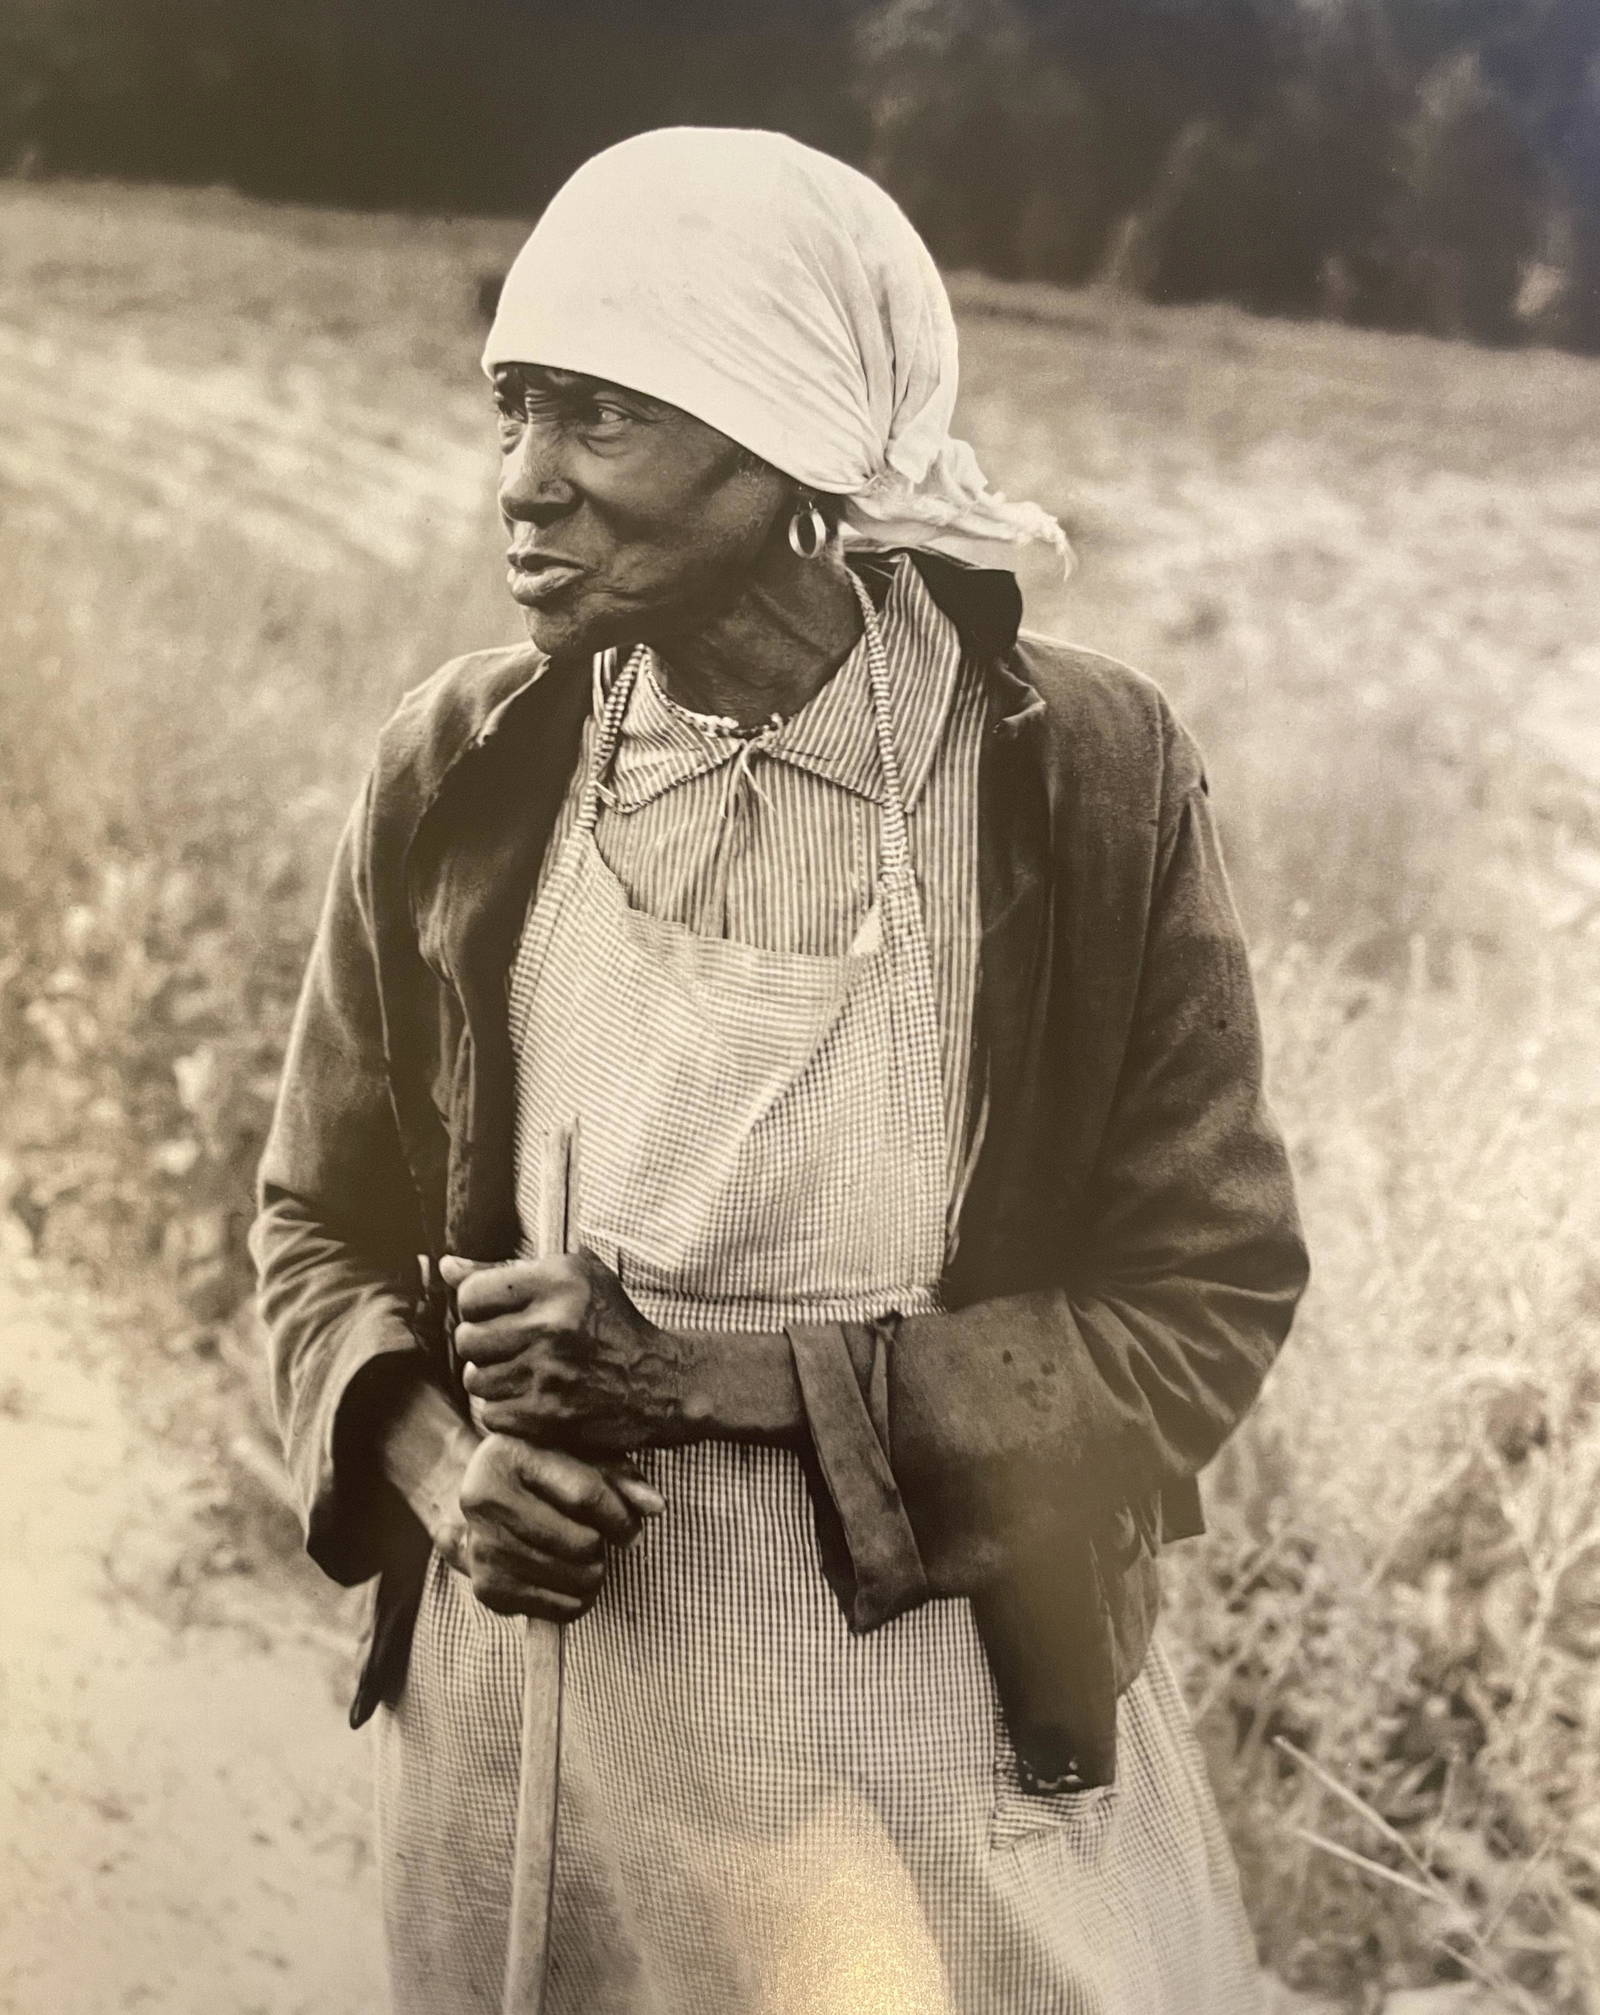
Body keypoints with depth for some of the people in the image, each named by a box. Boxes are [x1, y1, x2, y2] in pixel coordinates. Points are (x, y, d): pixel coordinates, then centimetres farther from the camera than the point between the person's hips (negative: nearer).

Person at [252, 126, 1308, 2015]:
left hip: (963, 1719, -2)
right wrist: (440, 1468, -15)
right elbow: (325, 1226, 5)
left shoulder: (1090, 778, -13)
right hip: (541, 1715, 2)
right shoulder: (460, 772, -6)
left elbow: (1206, 1298, -10)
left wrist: (726, 1375, -19)